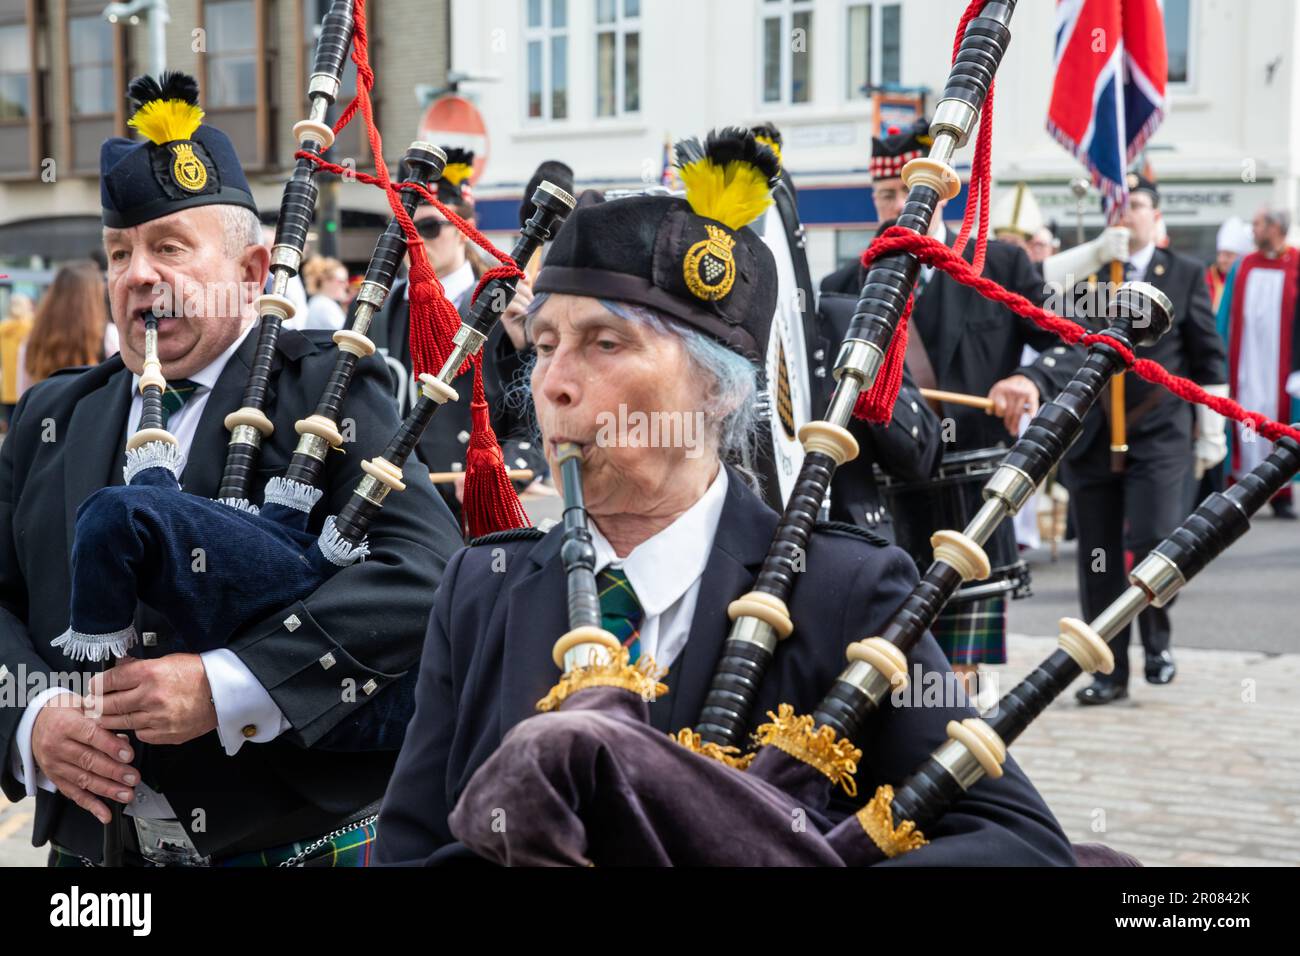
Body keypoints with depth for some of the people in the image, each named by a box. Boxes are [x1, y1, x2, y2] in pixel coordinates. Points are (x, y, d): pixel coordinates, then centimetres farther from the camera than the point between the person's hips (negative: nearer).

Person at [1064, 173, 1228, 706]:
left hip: (1159, 434, -2)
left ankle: (1158, 639, 9)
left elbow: (1208, 358, 7)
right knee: (1098, 559, 4)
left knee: (1152, 538, -17)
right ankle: (1110, 671, 15)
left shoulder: (1184, 275, 5)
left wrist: (1210, 433, 4)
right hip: (1091, 437, 2)